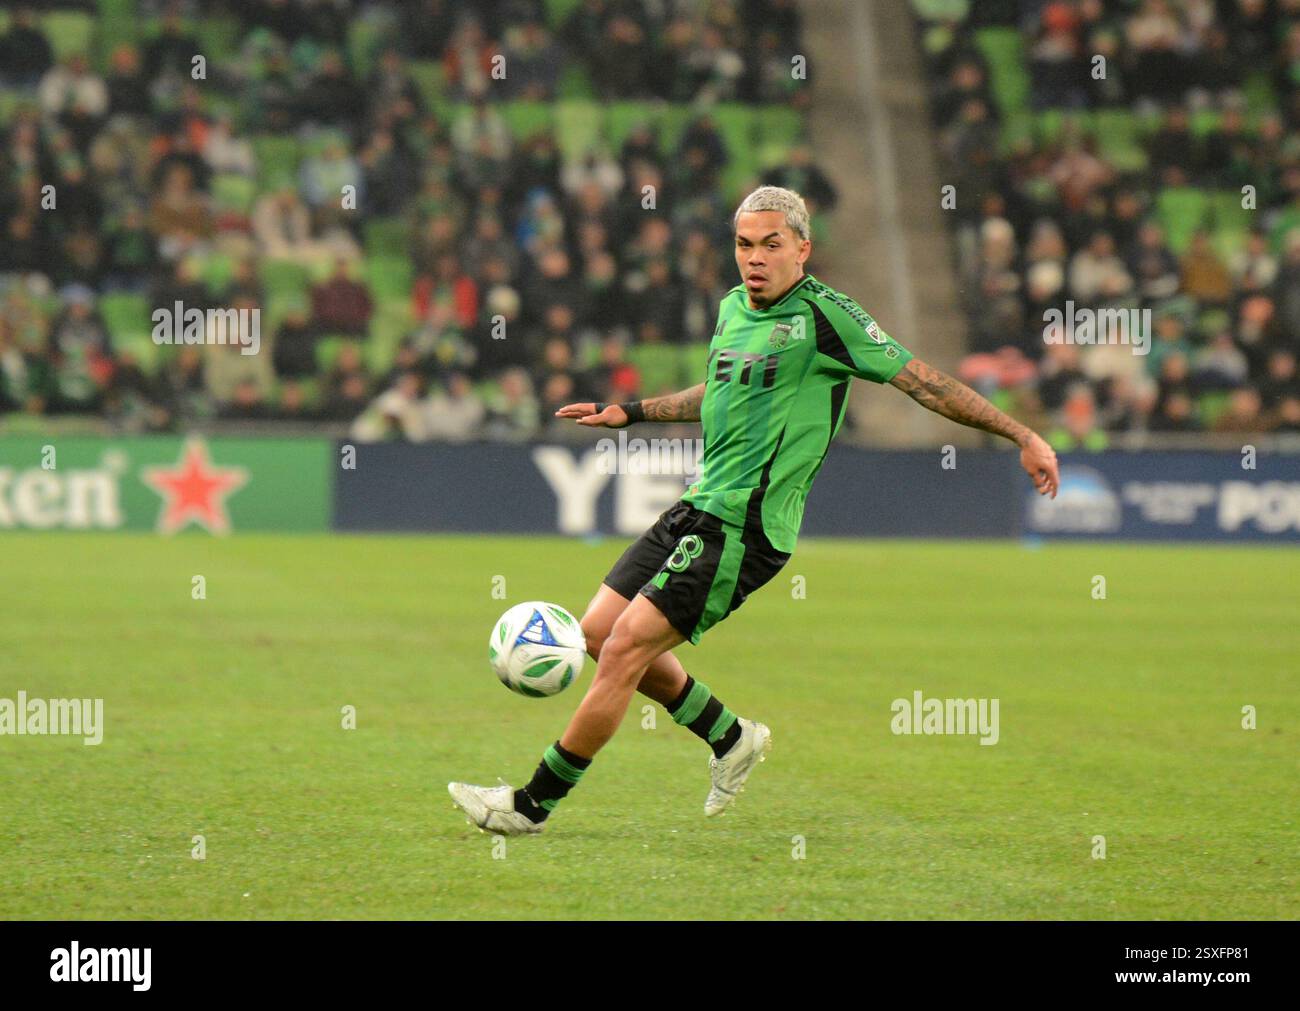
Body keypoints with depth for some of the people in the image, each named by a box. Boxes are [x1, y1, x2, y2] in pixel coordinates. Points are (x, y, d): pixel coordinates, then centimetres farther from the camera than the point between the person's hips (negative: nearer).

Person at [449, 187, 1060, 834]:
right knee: (598, 631, 10)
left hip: (744, 530, -9)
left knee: (625, 648, -13)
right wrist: (631, 412, 35)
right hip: (697, 509, 9)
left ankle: (533, 804, -3)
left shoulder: (824, 315, -12)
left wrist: (1023, 437, -10)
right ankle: (732, 739, 26)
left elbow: (923, 382, -9)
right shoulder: (733, 307, 12)